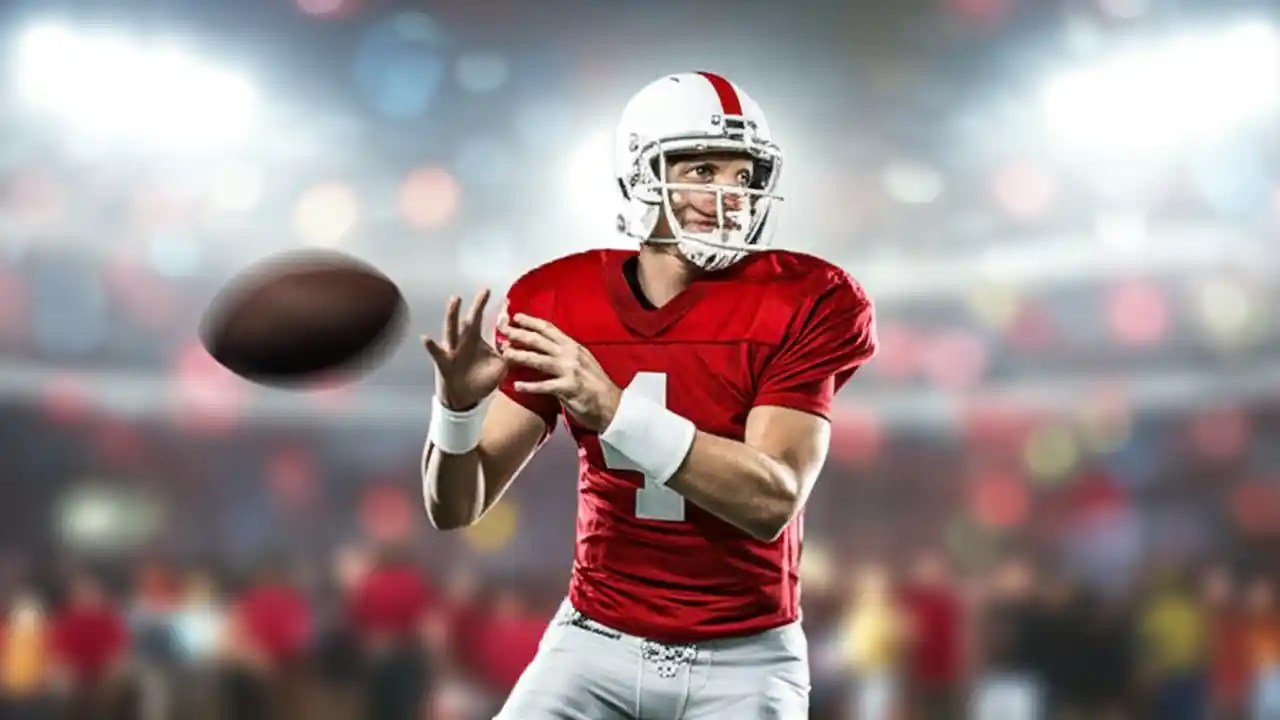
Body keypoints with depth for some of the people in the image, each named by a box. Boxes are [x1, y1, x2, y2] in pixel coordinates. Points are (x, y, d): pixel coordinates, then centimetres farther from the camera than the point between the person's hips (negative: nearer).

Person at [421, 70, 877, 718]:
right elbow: (456, 509, -2)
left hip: (744, 659, -1)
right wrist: (459, 404, -23)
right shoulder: (557, 305, -3)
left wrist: (612, 408, -32)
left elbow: (772, 500, -22)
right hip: (598, 642, 2)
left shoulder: (804, 302, -11)